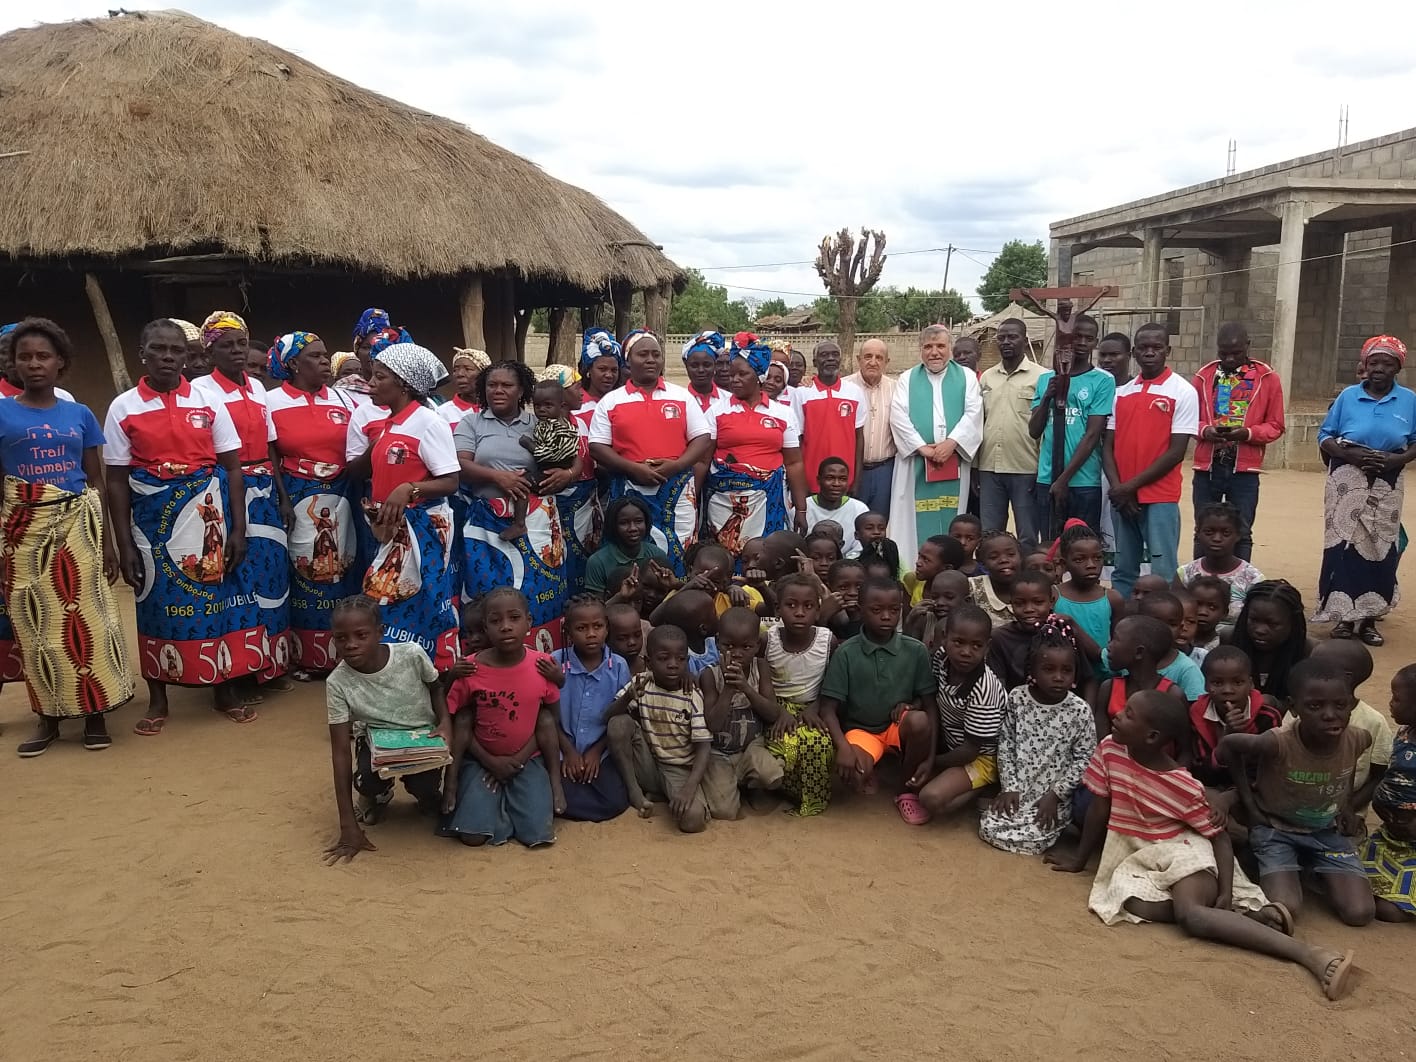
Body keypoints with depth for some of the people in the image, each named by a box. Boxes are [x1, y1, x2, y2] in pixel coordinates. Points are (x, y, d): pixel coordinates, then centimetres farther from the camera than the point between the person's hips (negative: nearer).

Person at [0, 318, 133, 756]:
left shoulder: (81, 415, 6)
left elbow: (96, 483, 8)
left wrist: (108, 540, 4)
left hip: (78, 525, 1)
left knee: (86, 617, 1)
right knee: (36, 623, 5)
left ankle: (95, 713, 10)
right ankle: (47, 716, 16)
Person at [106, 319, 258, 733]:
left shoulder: (209, 402, 1)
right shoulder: (123, 408, 0)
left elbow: (232, 467, 2)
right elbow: (117, 480, 0)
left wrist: (238, 528, -4)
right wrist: (124, 545, -4)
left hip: (206, 515, 0)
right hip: (151, 518, 0)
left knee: (214, 593, 5)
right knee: (157, 602, 7)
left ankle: (224, 690, 21)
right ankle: (158, 699, 21)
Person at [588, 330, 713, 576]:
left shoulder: (682, 396, 8)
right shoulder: (610, 401, 6)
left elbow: (703, 439, 5)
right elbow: (597, 447, 0)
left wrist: (676, 465, -13)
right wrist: (634, 469, -14)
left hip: (677, 490, 1)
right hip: (631, 491, -1)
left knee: (677, 555, 1)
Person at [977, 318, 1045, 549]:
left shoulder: (1040, 376, -2)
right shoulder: (986, 377, 12)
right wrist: (974, 468, 10)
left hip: (1026, 469, -4)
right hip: (989, 469, 4)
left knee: (1028, 538, 4)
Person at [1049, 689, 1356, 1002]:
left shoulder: (1184, 787, -16)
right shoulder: (1109, 749, -7)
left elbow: (1219, 836, -9)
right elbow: (1099, 807, 5)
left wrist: (1225, 895, -22)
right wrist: (1080, 859, 12)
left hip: (1180, 847, -4)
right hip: (1134, 855, 4)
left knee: (1191, 914, -36)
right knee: (1139, 906, -31)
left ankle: (1310, 955, -35)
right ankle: (1250, 912, -21)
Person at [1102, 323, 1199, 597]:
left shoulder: (1183, 392, -3)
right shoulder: (1121, 392, 10)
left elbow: (1176, 452, -9)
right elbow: (1108, 446, 8)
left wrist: (1132, 485, -11)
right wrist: (1118, 488, -7)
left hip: (1160, 498, -4)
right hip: (1122, 498, 5)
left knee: (1163, 574, -3)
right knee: (1123, 571, 11)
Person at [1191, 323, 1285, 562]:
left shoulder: (1267, 378, 2)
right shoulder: (1204, 375, 6)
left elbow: (1275, 426, 3)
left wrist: (1248, 433, -16)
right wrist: (1205, 430, -13)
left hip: (1244, 469, -1)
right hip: (1207, 466, 1)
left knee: (1241, 533, 3)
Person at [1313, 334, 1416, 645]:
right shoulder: (1348, 396, 2)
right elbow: (1325, 437, 2)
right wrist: (1350, 454, -15)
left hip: (1387, 486, 1)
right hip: (1348, 482, -1)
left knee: (1379, 548, 2)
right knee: (1344, 544, -4)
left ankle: (1369, 619, 12)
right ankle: (1344, 616, 6)